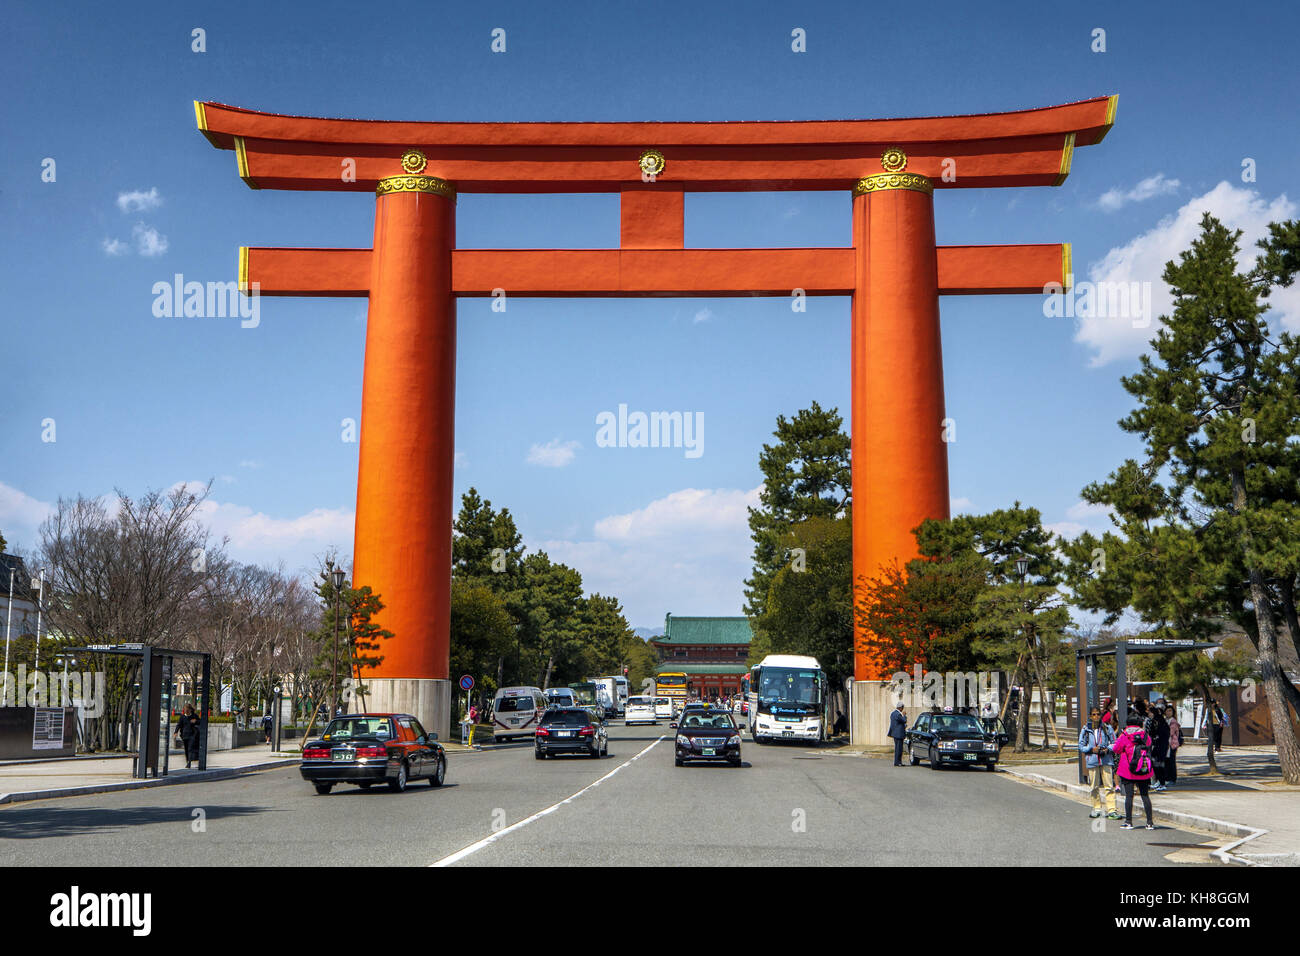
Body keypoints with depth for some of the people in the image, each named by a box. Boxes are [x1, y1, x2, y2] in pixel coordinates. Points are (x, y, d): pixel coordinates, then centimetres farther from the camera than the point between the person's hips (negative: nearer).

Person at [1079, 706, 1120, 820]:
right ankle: (1096, 808, 19)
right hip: (1092, 760, 1)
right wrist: (1092, 749, -10)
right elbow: (1081, 746, 6)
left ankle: (1111, 810, -6)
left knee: (1109, 786, -6)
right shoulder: (1085, 729, 4)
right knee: (1095, 786, 7)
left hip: (1106, 760, -1)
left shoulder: (1107, 728, 2)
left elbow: (1114, 743, 8)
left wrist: (1107, 749, -11)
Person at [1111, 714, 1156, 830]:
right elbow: (1149, 750, 16)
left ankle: (1128, 822, 0)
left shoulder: (1124, 737, -9)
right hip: (1144, 772, 3)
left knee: (1129, 795, 0)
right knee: (1145, 795, 8)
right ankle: (1149, 823, 7)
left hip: (1128, 771, -3)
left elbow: (1116, 749, 1)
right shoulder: (1146, 736, 1)